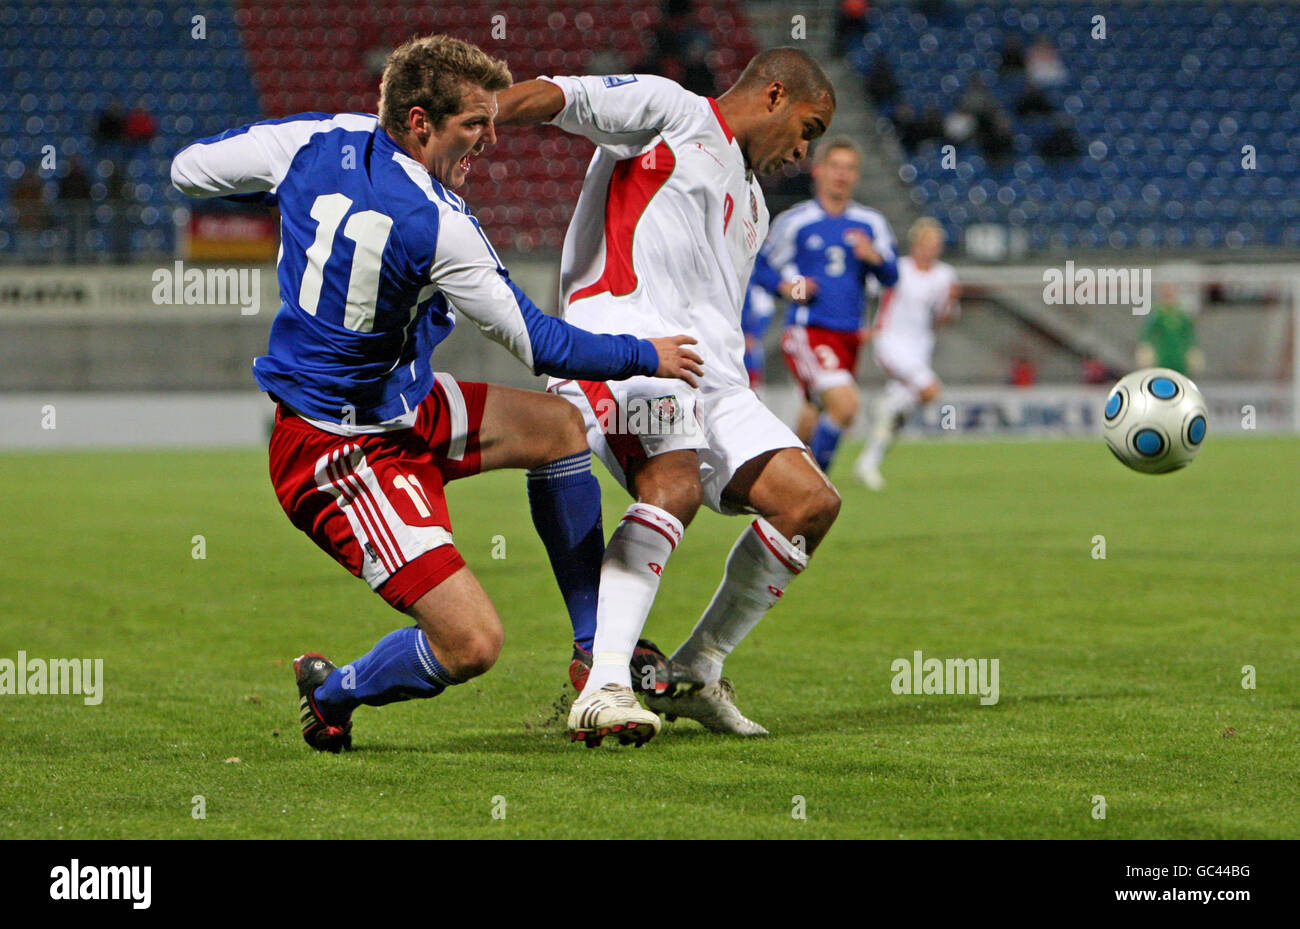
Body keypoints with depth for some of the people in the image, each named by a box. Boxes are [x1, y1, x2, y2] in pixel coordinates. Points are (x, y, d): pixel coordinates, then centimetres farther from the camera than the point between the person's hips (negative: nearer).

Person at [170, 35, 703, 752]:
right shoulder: (435, 227, -26)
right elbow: (538, 344, -15)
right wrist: (647, 358, 0)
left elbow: (188, 170, 11)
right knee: (471, 644, -17)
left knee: (560, 427, 17)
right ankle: (332, 694, 13)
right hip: (340, 451, -10)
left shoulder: (317, 140, -6)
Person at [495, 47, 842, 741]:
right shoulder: (671, 110, 9)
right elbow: (548, 98, -4)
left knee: (811, 503, -5)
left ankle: (692, 674, 5)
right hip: (625, 330, -8)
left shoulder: (752, 204, 35)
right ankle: (602, 682, -40)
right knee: (675, 485, -32)